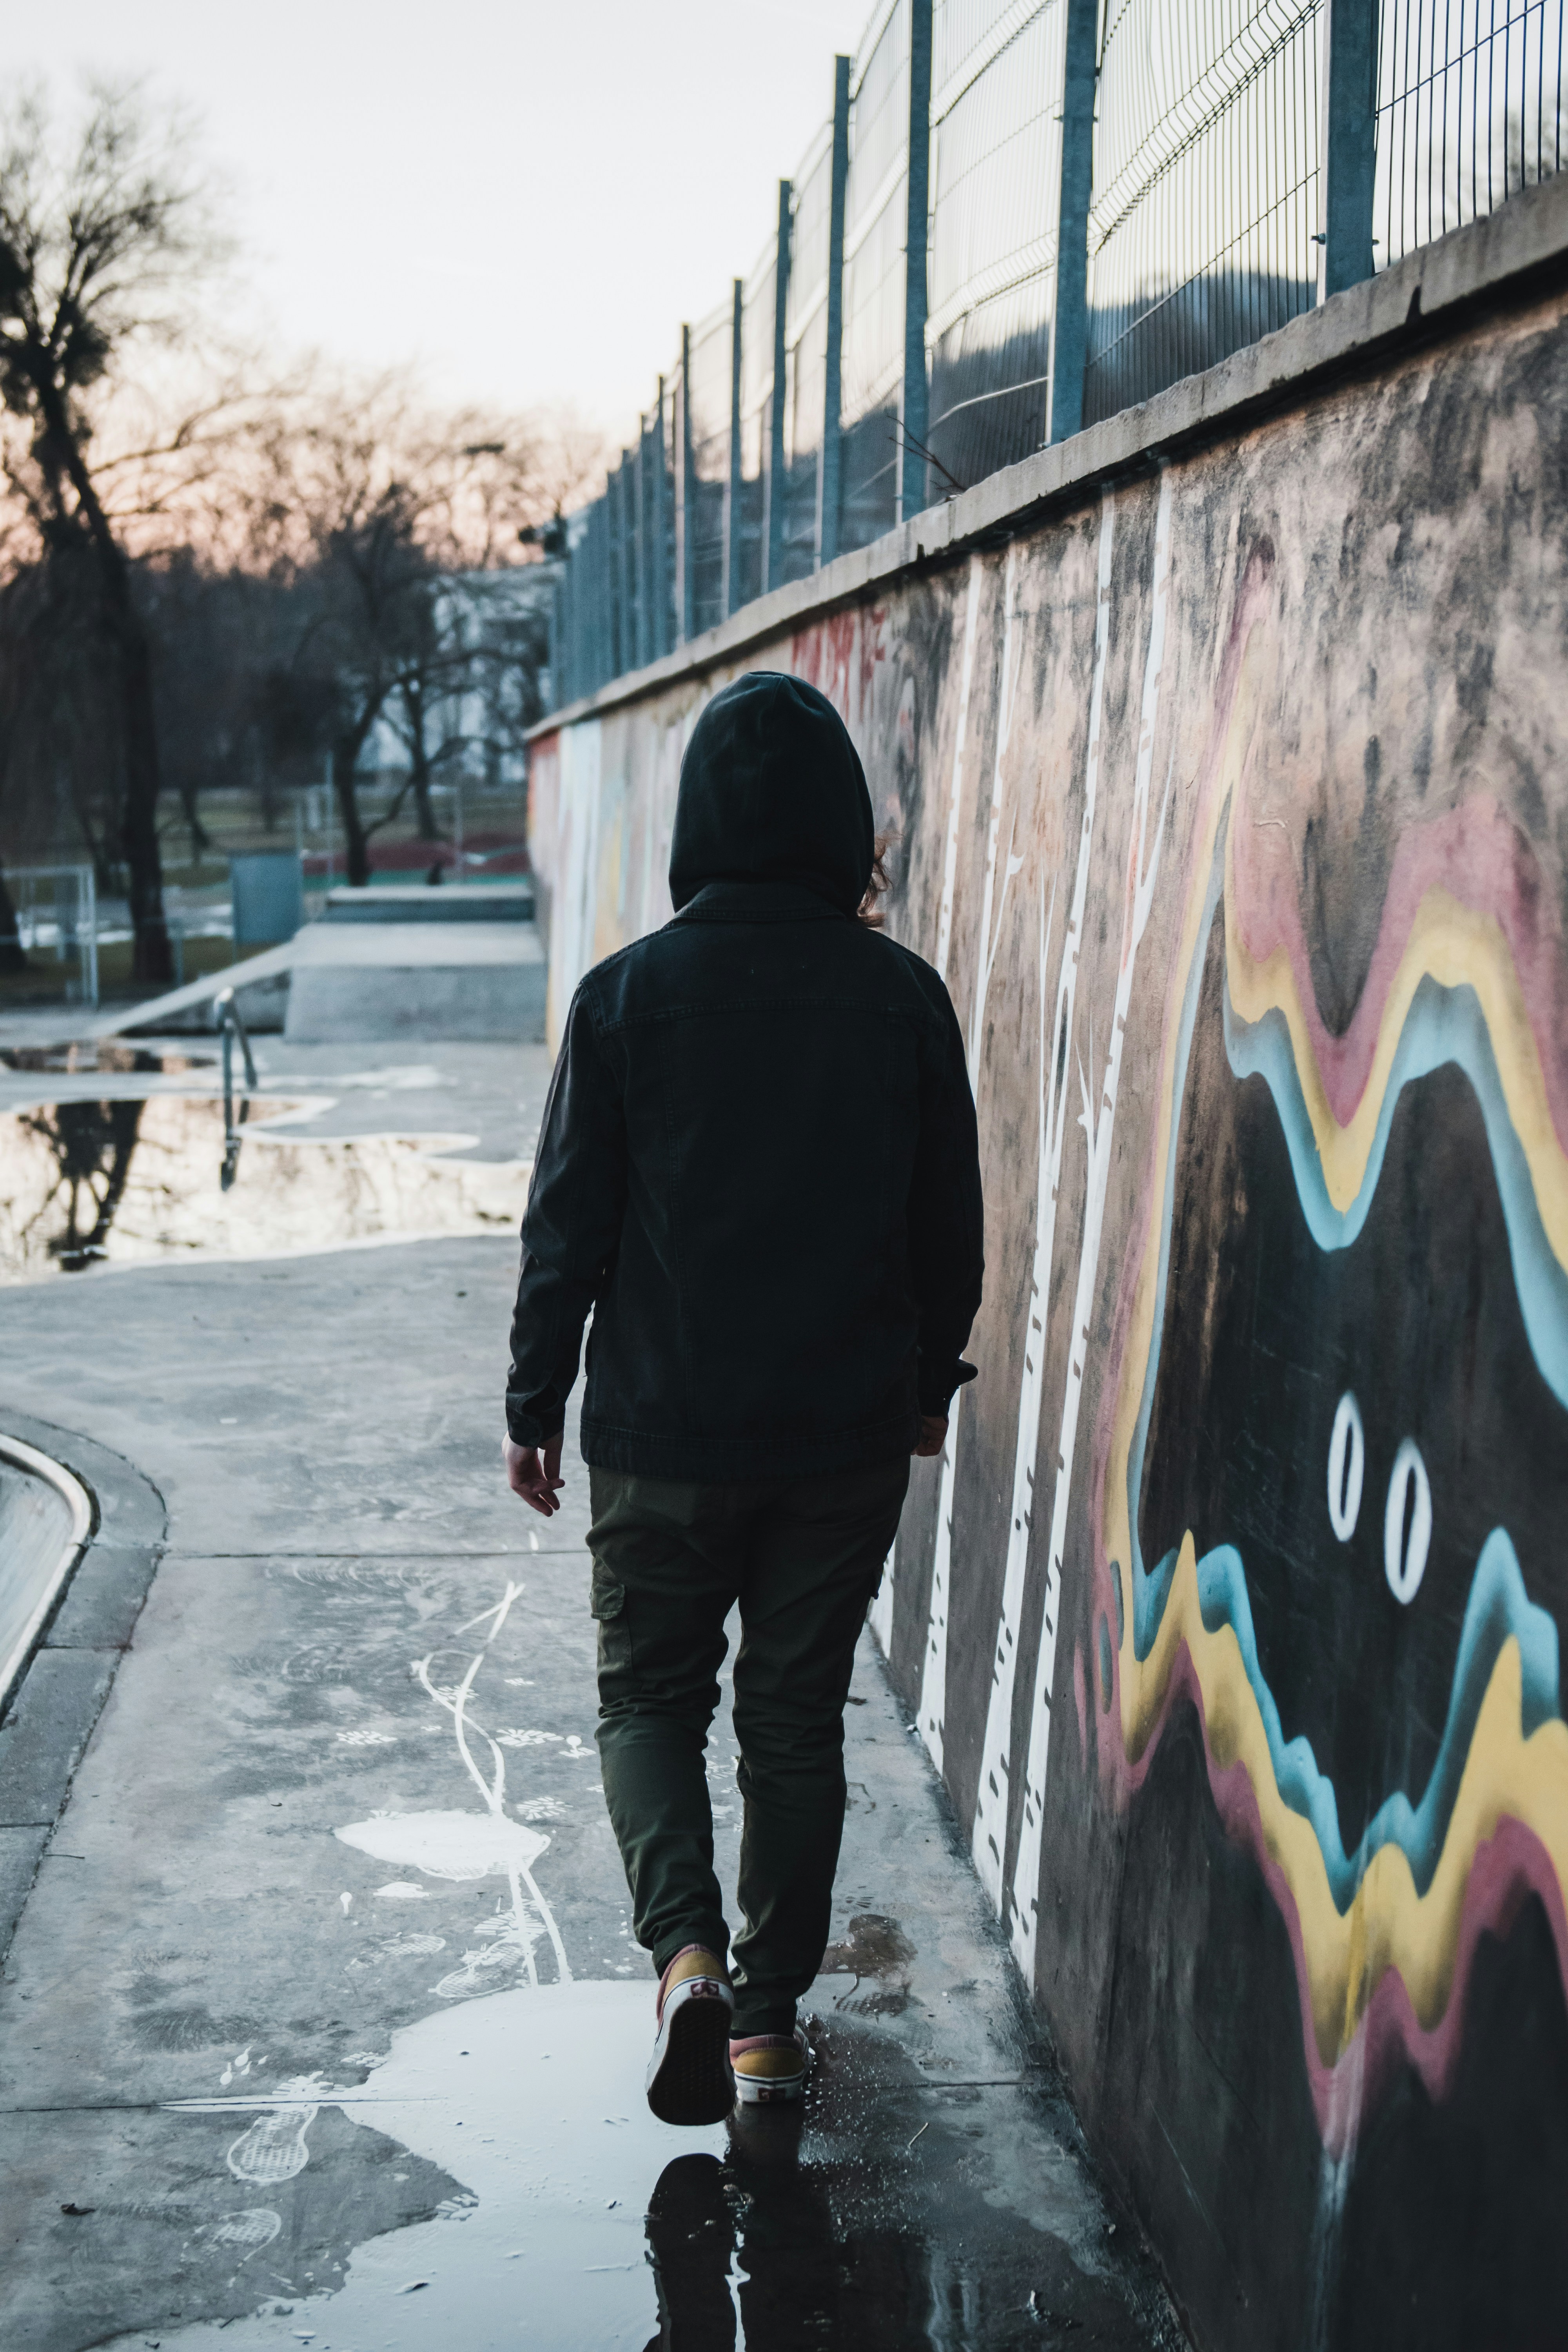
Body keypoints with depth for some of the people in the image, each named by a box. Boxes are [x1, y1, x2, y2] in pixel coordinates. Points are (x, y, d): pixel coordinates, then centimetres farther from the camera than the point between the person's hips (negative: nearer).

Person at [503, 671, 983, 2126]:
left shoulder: (629, 994, -10)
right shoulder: (904, 998, -5)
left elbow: (569, 1223, -6)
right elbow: (950, 1223, 4)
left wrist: (533, 1406, 5)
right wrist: (932, 1378, 19)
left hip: (665, 1431, -2)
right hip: (850, 1433, 2)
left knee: (651, 1693, 14)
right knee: (797, 1711, 15)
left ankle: (687, 1952, -8)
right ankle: (770, 2013, 21)